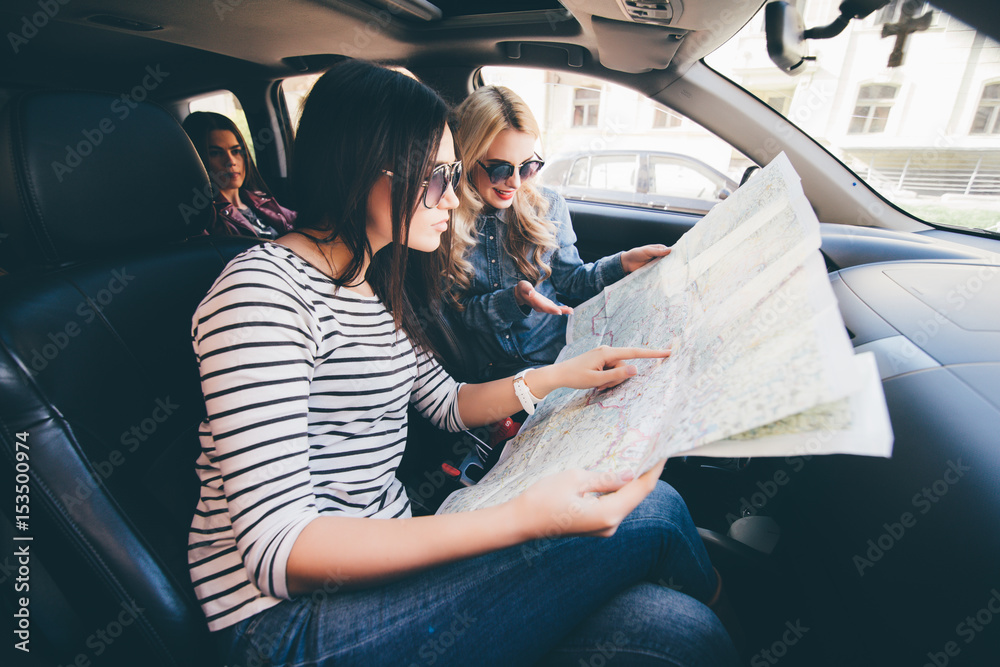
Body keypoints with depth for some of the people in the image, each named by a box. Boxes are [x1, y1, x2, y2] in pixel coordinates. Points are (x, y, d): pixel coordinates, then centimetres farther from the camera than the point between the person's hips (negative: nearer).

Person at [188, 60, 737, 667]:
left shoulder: (379, 283, 8)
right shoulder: (264, 290, -18)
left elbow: (448, 403, 16)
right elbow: (277, 551, -24)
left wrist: (559, 377, 3)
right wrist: (520, 520, -34)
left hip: (384, 559, 7)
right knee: (649, 515, -16)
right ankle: (714, 603, 17)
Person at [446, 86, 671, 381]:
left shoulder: (548, 206, 3)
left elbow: (568, 278, 11)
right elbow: (455, 310, -6)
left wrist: (623, 263, -4)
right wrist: (514, 298, -22)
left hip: (558, 354, 3)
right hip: (488, 375, -2)